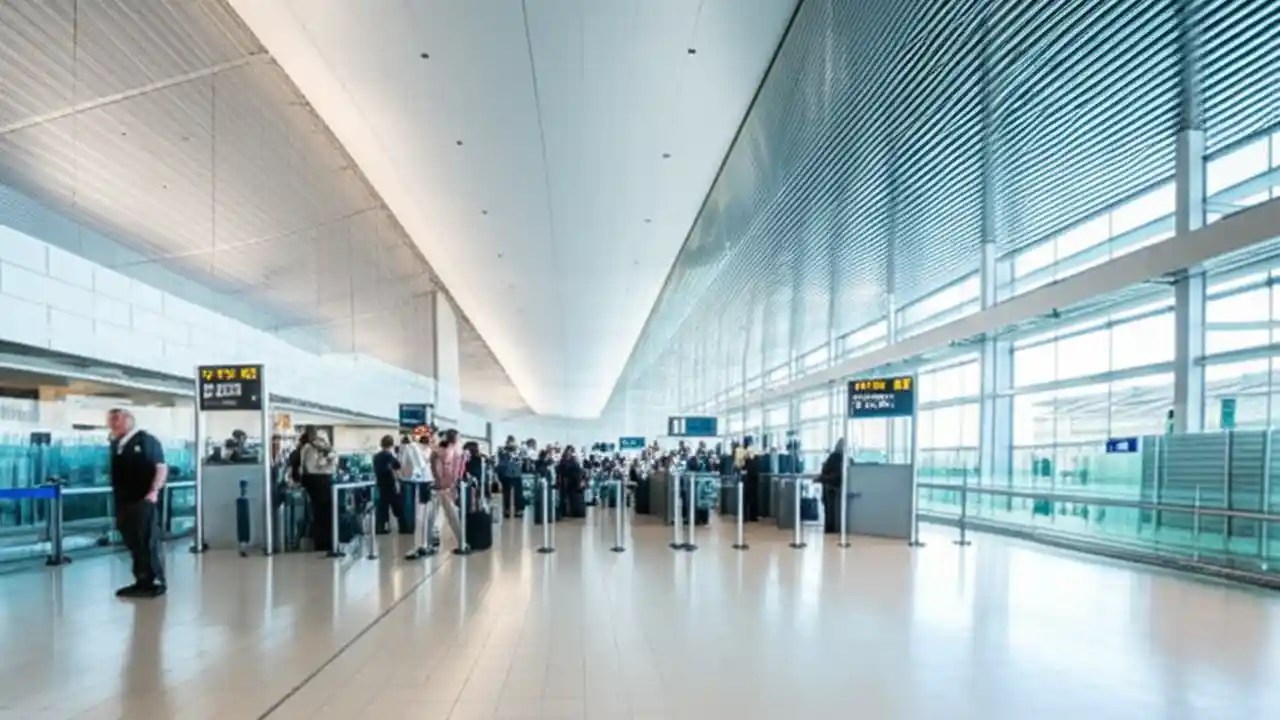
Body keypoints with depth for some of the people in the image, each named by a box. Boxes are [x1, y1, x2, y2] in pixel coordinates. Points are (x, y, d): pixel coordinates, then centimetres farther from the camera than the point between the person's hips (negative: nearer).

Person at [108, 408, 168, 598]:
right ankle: (142, 581, 19)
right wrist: (117, 499, 18)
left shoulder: (146, 440, -7)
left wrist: (154, 491, -20)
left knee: (148, 542, -4)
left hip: (143, 501, -7)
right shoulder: (116, 444, 14)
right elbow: (116, 473, 22)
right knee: (133, 543, 11)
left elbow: (162, 467, -10)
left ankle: (156, 582, 3)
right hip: (123, 502, 7)